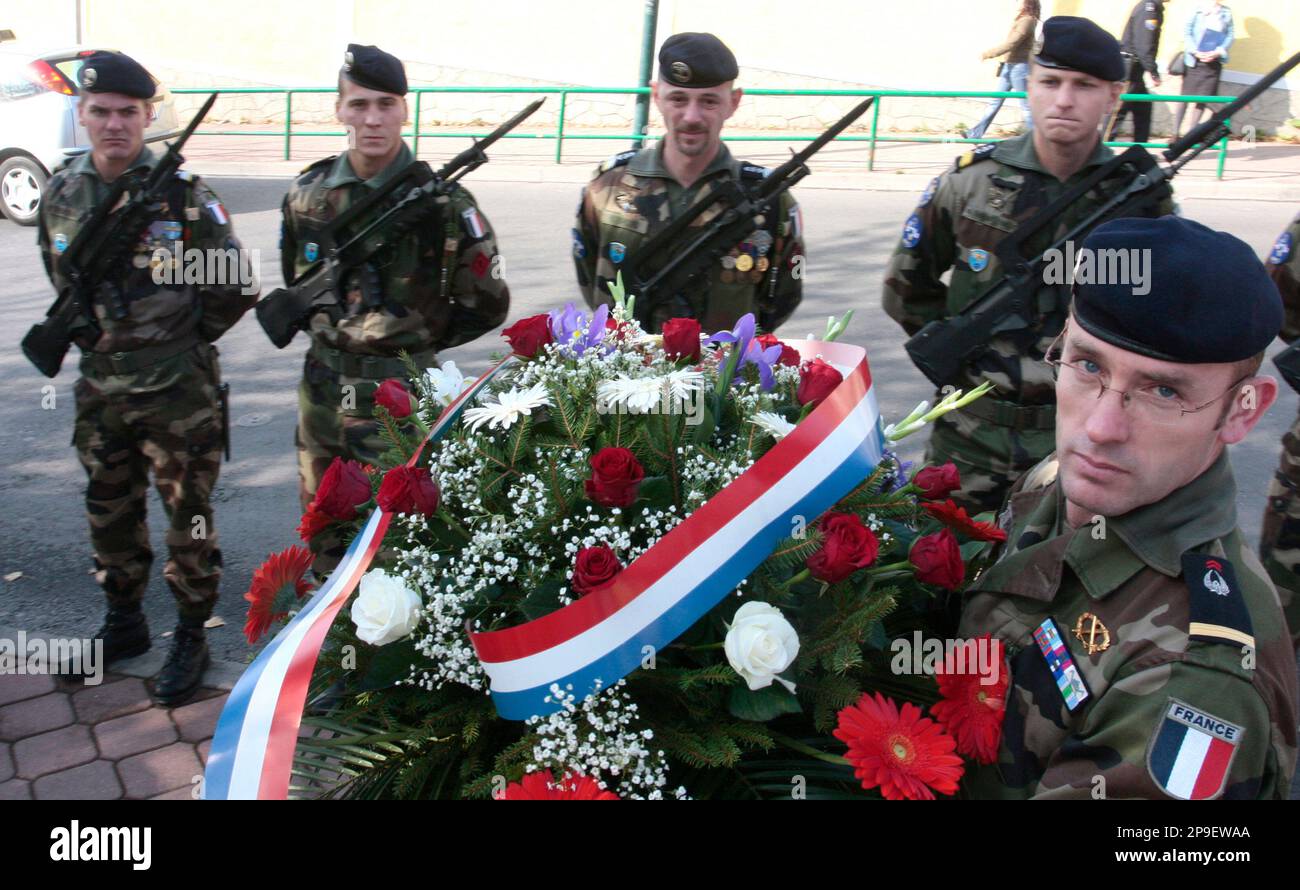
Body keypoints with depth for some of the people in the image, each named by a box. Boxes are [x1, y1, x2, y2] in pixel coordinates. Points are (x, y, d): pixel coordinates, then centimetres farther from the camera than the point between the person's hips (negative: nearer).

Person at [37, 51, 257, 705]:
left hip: (178, 388, -5)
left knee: (187, 516, 4)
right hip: (99, 387, 5)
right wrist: (93, 332, 10)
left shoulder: (183, 193, -9)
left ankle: (191, 638, 18)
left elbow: (236, 284, -5)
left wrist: (186, 335, -1)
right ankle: (124, 623, 35)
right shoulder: (61, 196, 5)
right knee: (110, 512, 16)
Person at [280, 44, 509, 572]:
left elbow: (487, 305, -3)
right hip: (322, 392, 5)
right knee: (322, 528, 18)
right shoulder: (308, 194, 3)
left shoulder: (442, 200, -11)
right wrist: (332, 332, 11)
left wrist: (416, 339, 2)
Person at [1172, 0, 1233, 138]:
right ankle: (1176, 133, 5)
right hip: (1193, 61, -3)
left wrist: (1217, 52, -10)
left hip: (1213, 62, 3)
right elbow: (1186, 33, -3)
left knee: (1203, 99, 2)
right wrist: (1195, 52, -15)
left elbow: (1230, 36, 7)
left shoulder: (1226, 13, 9)